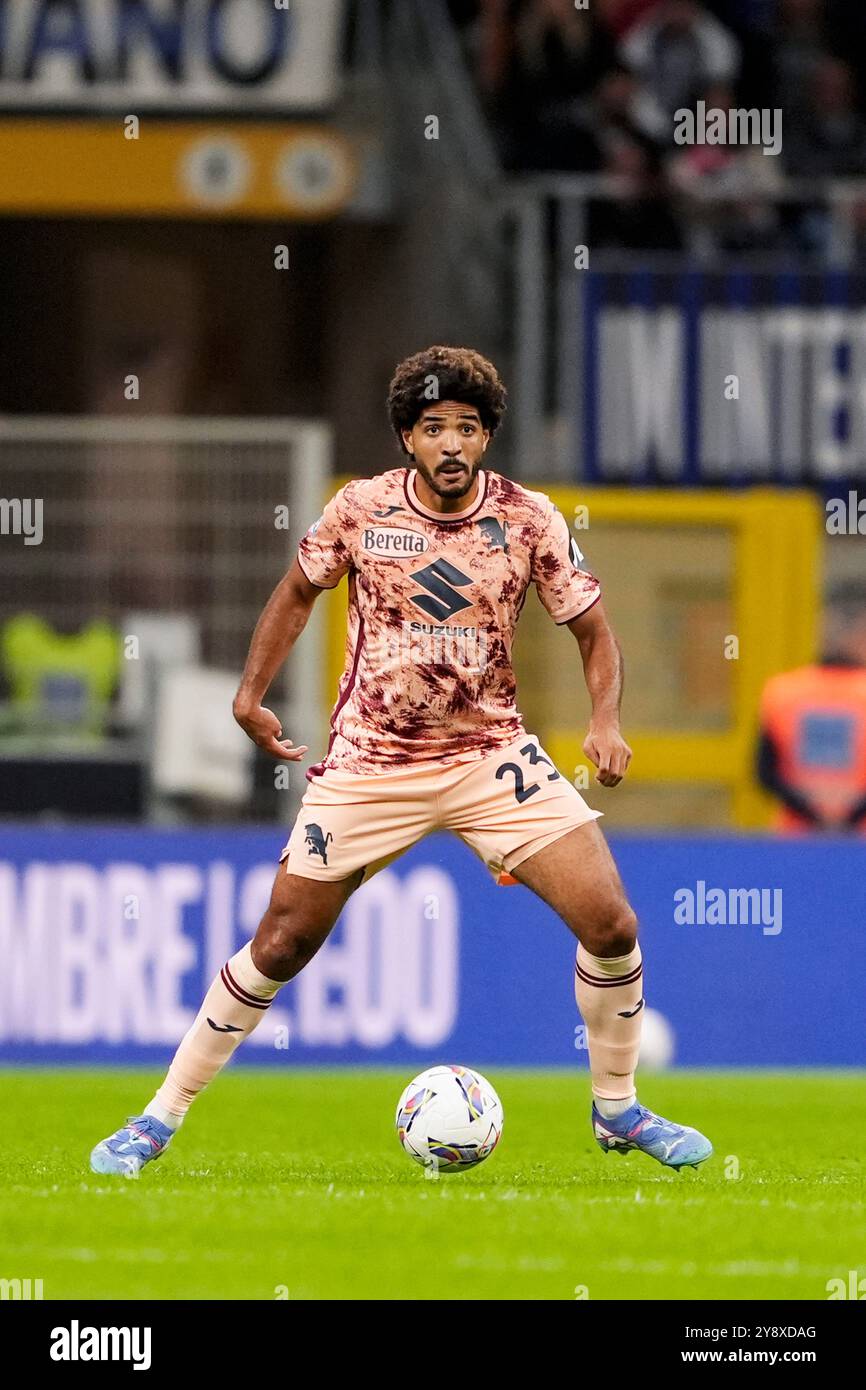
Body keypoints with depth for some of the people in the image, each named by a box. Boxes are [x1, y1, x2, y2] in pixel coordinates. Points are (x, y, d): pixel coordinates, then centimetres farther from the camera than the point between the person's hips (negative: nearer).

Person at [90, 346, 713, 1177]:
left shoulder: (528, 518, -8)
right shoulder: (359, 510, -7)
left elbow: (593, 632, 1)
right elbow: (298, 591, 12)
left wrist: (605, 721, -16)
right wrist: (251, 695, 5)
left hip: (492, 756, 1)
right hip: (370, 762, -1)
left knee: (611, 925, -11)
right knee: (281, 944, 1)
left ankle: (617, 1109, 11)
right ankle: (161, 1118, 15)